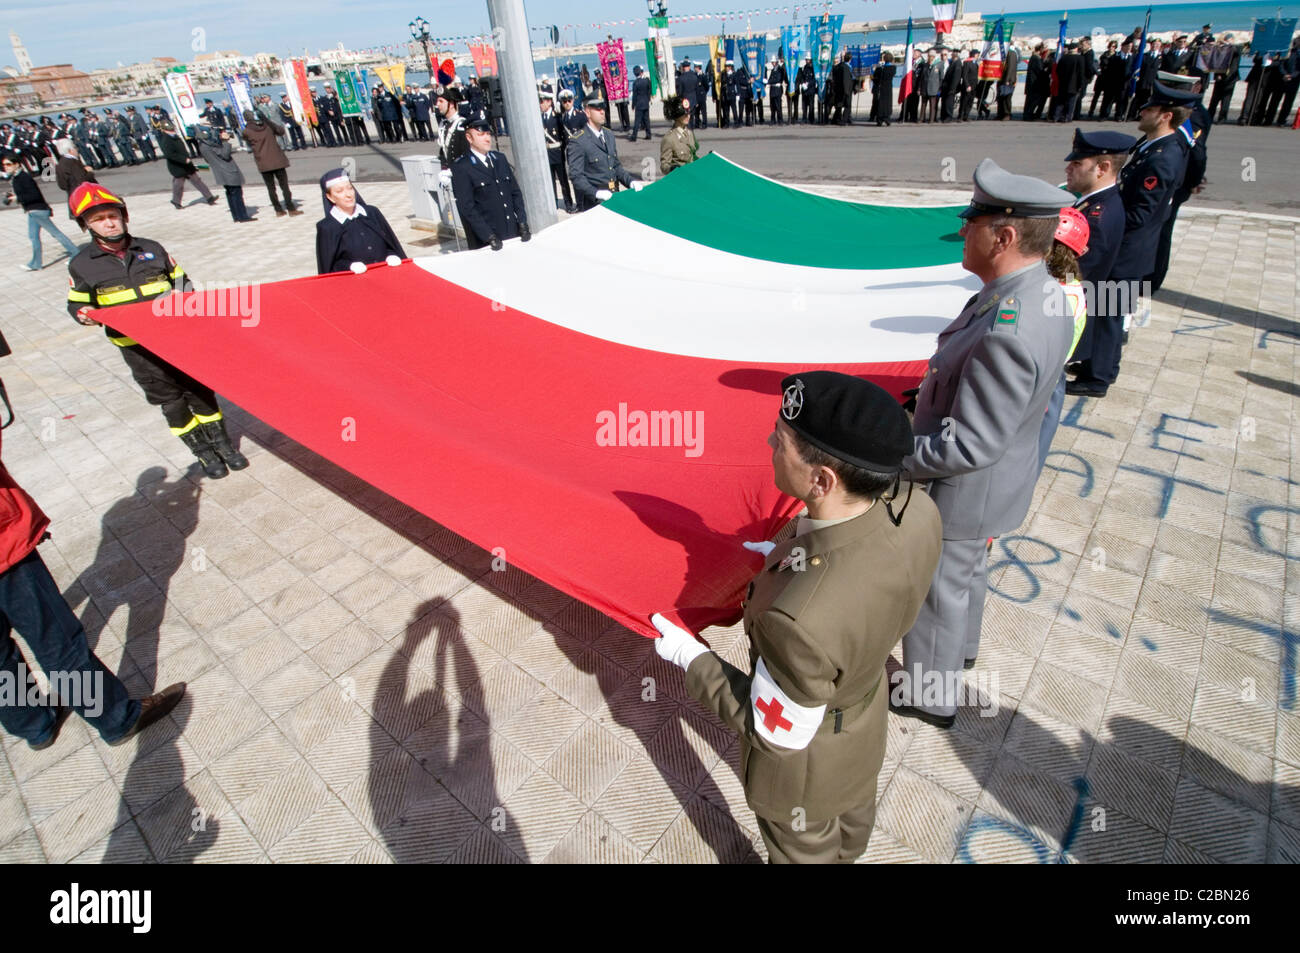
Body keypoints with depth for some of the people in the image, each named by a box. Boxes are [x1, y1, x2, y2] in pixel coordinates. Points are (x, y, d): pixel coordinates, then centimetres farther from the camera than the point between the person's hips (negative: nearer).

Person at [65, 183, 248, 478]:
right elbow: (76, 304, 10)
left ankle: (222, 442, 20)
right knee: (170, 400, 5)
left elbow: (182, 280, 15)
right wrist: (88, 314, -12)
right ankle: (203, 452, 17)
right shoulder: (81, 265, 2)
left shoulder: (152, 249, 5)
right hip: (137, 347, -1)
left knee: (199, 389, 6)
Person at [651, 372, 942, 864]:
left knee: (806, 847, 30)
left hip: (806, 764, -6)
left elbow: (778, 733, -27)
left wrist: (689, 657, -17)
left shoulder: (799, 621, -48)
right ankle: (846, 853, 73)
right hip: (868, 718, 7)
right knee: (853, 810, 40)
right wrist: (790, 557, 1)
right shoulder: (919, 510, -27)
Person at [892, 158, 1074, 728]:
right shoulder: (1045, 294, -4)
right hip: (1000, 475, 9)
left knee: (938, 590, 13)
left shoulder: (1007, 334, -35)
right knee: (966, 571, 31)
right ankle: (959, 647, 57)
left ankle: (930, 696, 36)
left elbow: (967, 446, -32)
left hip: (964, 493, -9)